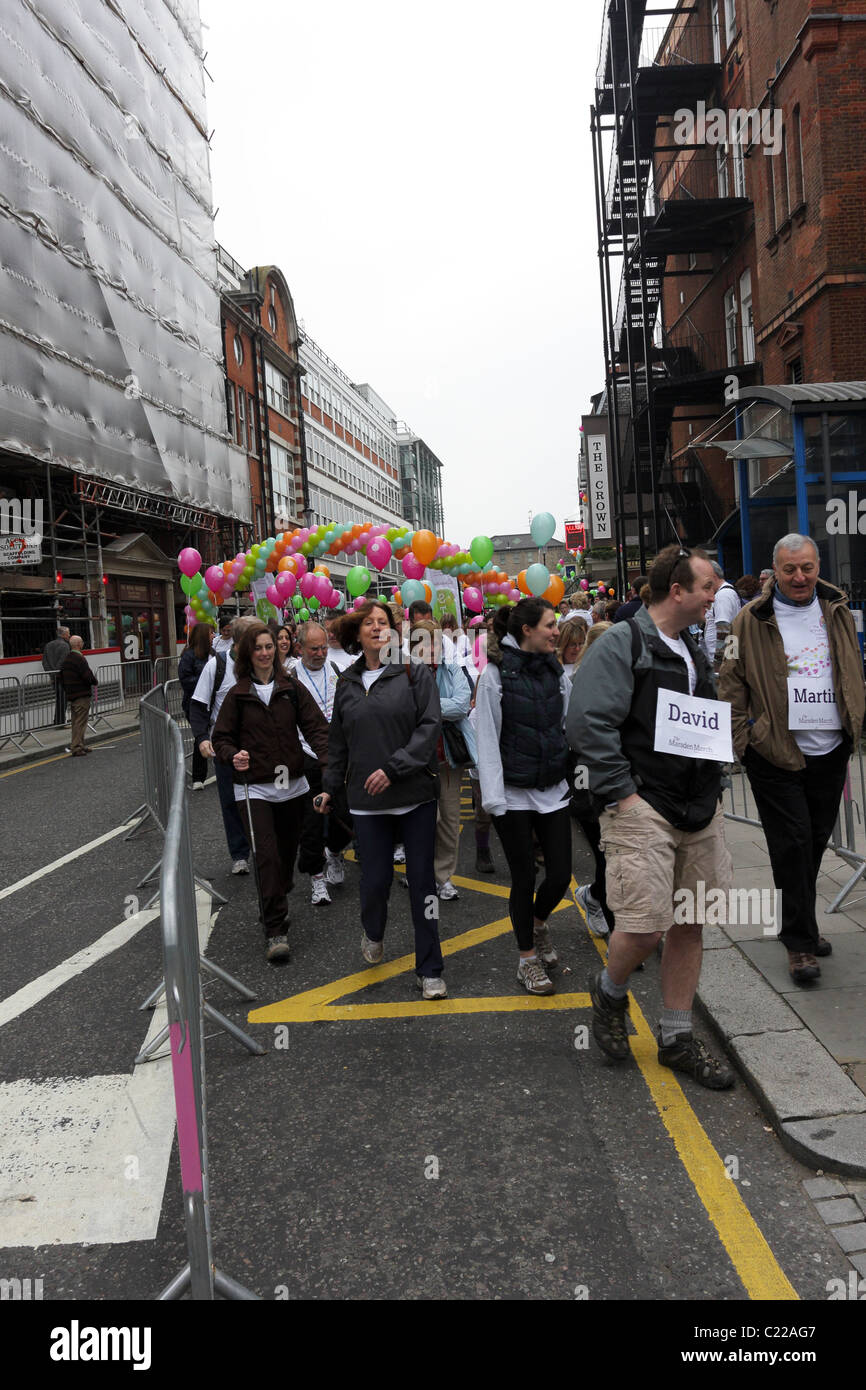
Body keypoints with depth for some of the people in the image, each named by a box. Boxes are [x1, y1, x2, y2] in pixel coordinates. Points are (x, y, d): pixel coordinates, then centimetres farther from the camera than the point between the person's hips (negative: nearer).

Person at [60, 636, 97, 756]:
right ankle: (76, 748, -9)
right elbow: (88, 676, -20)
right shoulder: (79, 658, -17)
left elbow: (62, 676, 19)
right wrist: (94, 682, -1)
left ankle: (79, 746, 24)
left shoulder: (66, 658, 12)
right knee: (80, 722, -7)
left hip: (71, 695, 9)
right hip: (82, 695, -9)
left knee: (76, 722, 16)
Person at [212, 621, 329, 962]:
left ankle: (278, 904, 38)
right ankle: (275, 931, -7)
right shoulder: (238, 694, 2)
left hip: (291, 784, 2)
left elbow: (315, 725, -1)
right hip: (255, 787, -2)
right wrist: (233, 755, -17)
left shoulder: (292, 688, 5)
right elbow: (222, 737, 5)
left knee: (288, 851, 13)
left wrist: (328, 758, -18)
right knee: (267, 854, -11)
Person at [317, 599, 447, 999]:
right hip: (367, 801, 2)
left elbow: (429, 726, -10)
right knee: (375, 879, 3)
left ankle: (430, 970, 16)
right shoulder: (347, 683, 10)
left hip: (415, 796, -2)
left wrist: (394, 767, -17)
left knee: (422, 880, 3)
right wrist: (330, 787, 15)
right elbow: (338, 742, 18)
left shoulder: (414, 673, -2)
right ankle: (373, 933, 38)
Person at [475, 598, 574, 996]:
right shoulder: (496, 672, -9)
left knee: (560, 874, 4)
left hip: (553, 790, 5)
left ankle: (537, 923, 36)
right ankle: (527, 957, 24)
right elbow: (487, 737, -11)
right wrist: (493, 797, -15)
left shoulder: (556, 670, 6)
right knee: (524, 877, 5)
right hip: (513, 793, -4)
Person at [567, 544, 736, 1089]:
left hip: (699, 812, 8)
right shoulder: (620, 644, -9)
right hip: (642, 809, -7)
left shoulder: (694, 651, 17)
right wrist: (621, 793, -18)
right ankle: (610, 993, 22)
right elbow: (588, 722, -18)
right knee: (647, 922, -11)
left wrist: (714, 788, 15)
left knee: (689, 923, 10)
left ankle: (677, 1039, 24)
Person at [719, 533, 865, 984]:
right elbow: (731, 684, -4)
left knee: (816, 842, 14)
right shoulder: (752, 620, -5)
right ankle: (800, 942, 6)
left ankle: (799, 926, 32)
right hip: (776, 753, -5)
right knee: (792, 844, -4)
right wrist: (742, 741, -11)